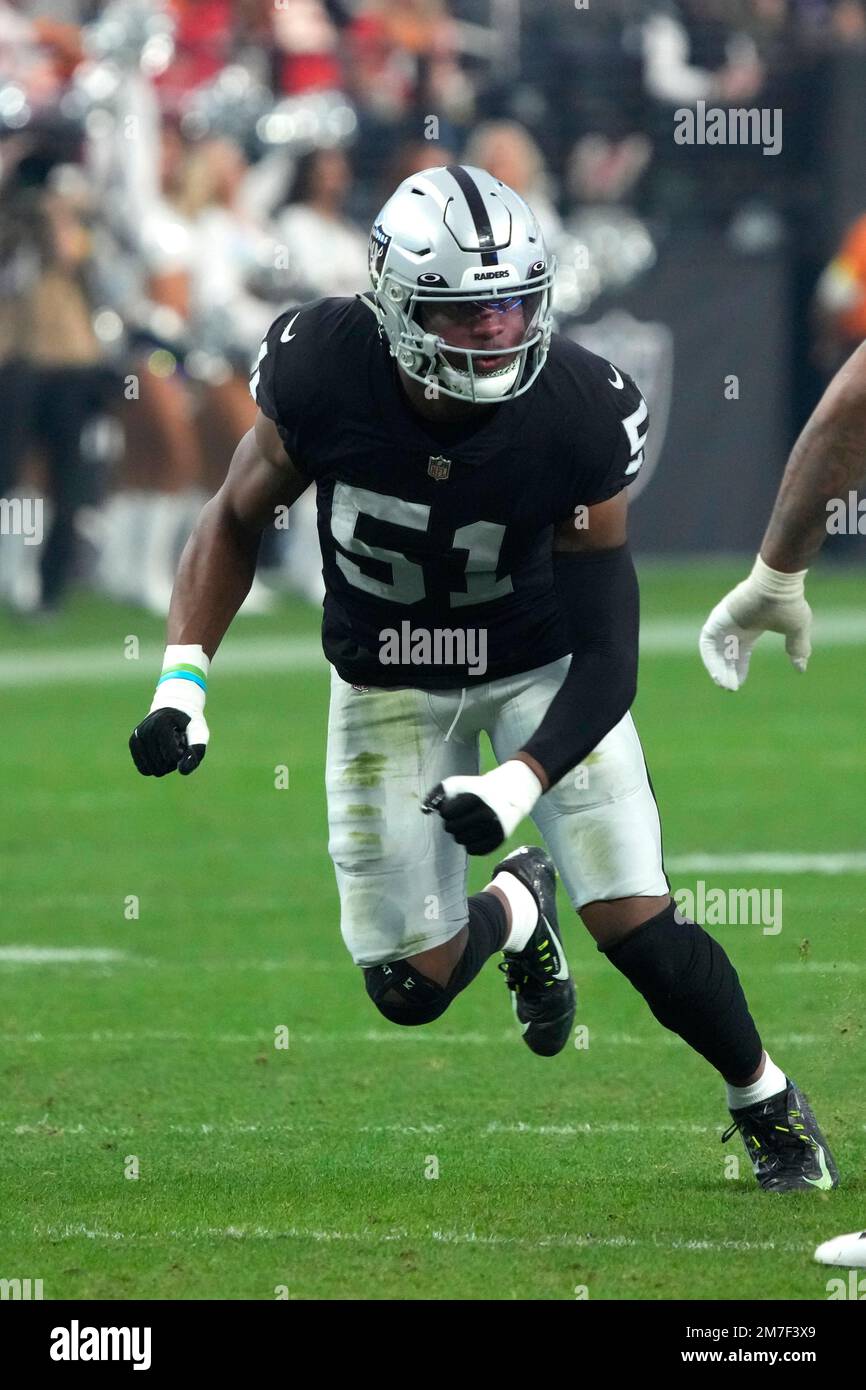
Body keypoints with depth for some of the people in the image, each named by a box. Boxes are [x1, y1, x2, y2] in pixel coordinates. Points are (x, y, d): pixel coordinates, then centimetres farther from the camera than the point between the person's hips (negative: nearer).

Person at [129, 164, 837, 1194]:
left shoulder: (577, 417, -29)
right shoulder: (322, 374, -26)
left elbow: (609, 655, -23)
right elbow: (236, 522, -7)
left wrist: (524, 782, -36)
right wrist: (182, 680, -18)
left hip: (540, 664, -1)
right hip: (387, 678, 2)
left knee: (639, 931, -12)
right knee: (411, 986, -1)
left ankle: (767, 1102, 18)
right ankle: (514, 908, 36)